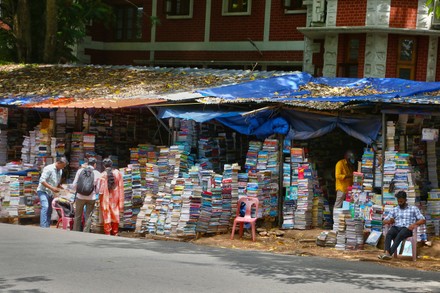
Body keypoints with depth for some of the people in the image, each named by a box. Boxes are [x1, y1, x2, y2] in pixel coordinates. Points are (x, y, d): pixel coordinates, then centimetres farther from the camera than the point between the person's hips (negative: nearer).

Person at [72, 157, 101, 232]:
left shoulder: (80, 171, -2)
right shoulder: (97, 174, -2)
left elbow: (74, 185, -1)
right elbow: (98, 188, 0)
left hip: (80, 196, 1)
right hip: (91, 197, -1)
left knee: (78, 216, 12)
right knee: (88, 216, 8)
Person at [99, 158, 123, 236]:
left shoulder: (103, 175, -13)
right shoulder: (117, 173, -4)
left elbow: (101, 190, -12)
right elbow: (121, 187, -1)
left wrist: (100, 199, 0)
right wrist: (121, 200, 5)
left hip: (106, 198, -3)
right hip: (115, 197, 3)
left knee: (106, 215, 6)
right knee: (115, 214, 13)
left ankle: (107, 233, 8)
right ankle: (115, 233, 19)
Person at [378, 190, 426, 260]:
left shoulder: (413, 209, 15)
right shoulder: (394, 210, 22)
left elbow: (423, 220, 6)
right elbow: (385, 221, 17)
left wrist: (414, 224, -14)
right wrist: (389, 221, -8)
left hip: (407, 229, -3)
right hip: (396, 228, 3)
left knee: (400, 235, -38)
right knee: (388, 234, -34)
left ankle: (390, 253, -53)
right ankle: (387, 253, -53)